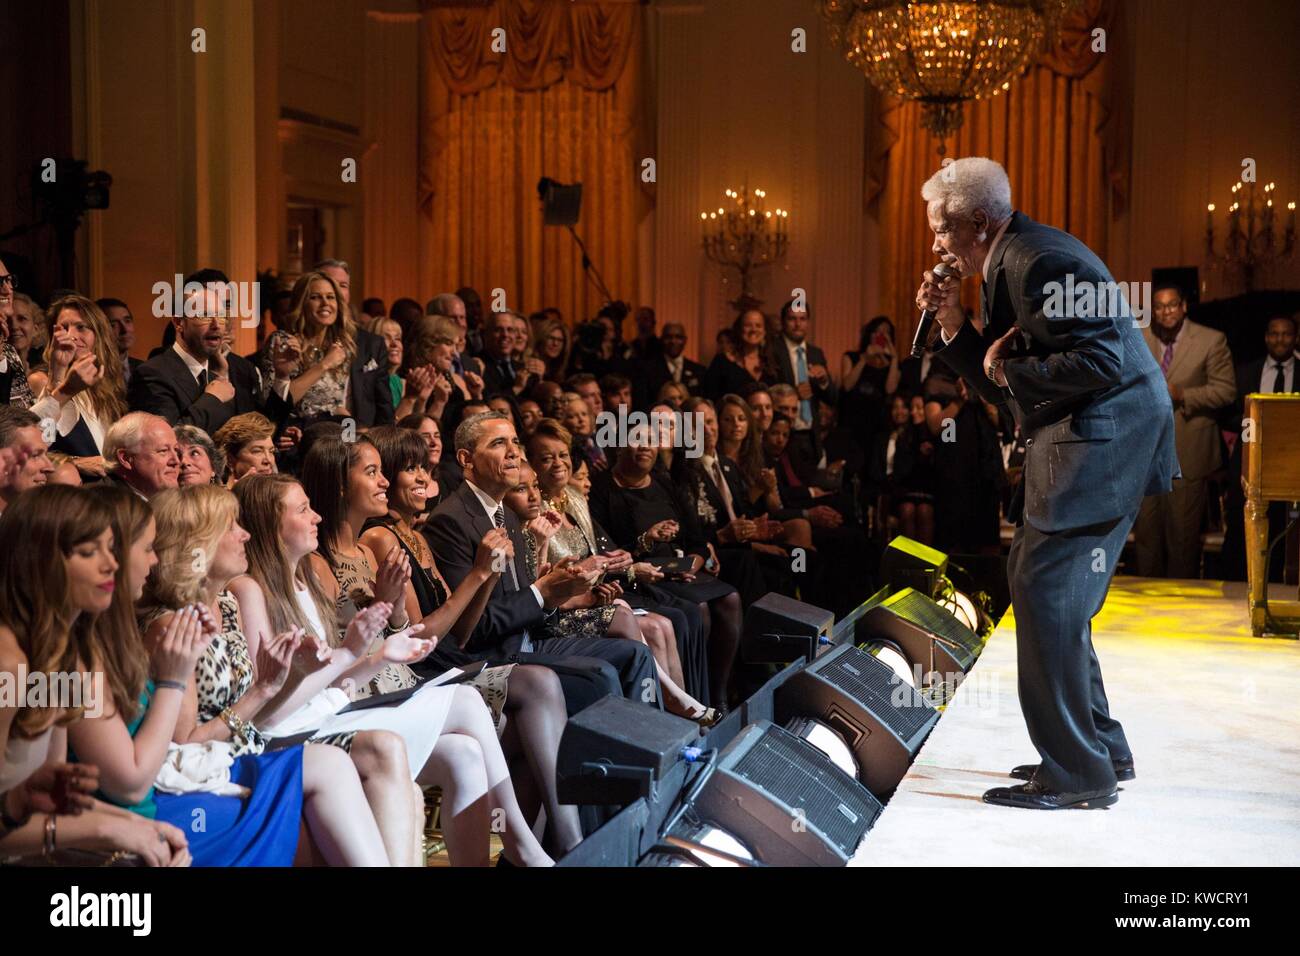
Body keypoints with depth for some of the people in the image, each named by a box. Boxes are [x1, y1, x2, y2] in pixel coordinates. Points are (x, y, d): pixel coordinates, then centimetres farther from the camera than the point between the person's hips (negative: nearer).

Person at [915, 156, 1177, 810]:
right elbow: (1000, 386, 17)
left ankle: (1075, 775, -4)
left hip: (1105, 437, -11)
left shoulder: (1040, 261, -17)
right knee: (1034, 582, 16)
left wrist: (1009, 370, -14)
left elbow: (1101, 361, -25)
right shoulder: (1008, 266, 16)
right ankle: (1100, 749, 26)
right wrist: (954, 328, 5)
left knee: (1044, 593, -11)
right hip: (1081, 443, 11)